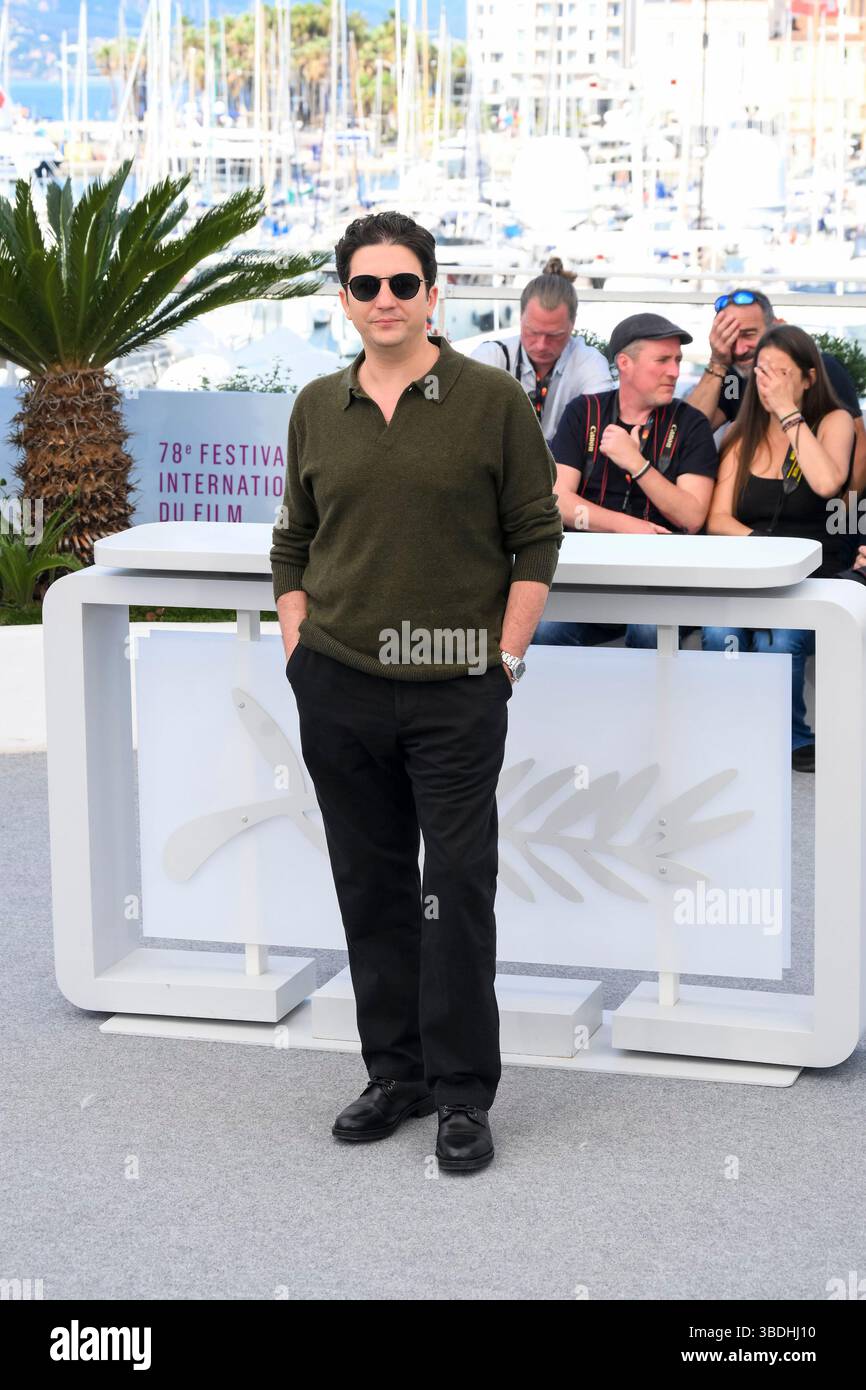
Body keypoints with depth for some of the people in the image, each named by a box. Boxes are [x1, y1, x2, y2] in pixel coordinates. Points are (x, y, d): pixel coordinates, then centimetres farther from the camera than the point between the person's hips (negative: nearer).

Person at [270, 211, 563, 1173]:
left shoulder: (491, 400, -4)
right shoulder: (318, 408, 8)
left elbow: (536, 539, -2)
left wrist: (506, 657, -6)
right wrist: (298, 652, 7)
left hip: (455, 693, -4)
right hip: (338, 691, 4)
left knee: (457, 892, -1)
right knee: (371, 888, 12)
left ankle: (463, 1096, 9)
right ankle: (395, 1074, 24)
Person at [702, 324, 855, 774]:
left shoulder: (834, 422, 5)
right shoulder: (744, 436, 16)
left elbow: (826, 482, -18)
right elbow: (718, 518, 7)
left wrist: (789, 413, -11)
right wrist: (759, 542, -14)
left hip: (815, 580, -3)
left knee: (777, 641, -34)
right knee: (719, 632, -31)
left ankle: (791, 740, -9)